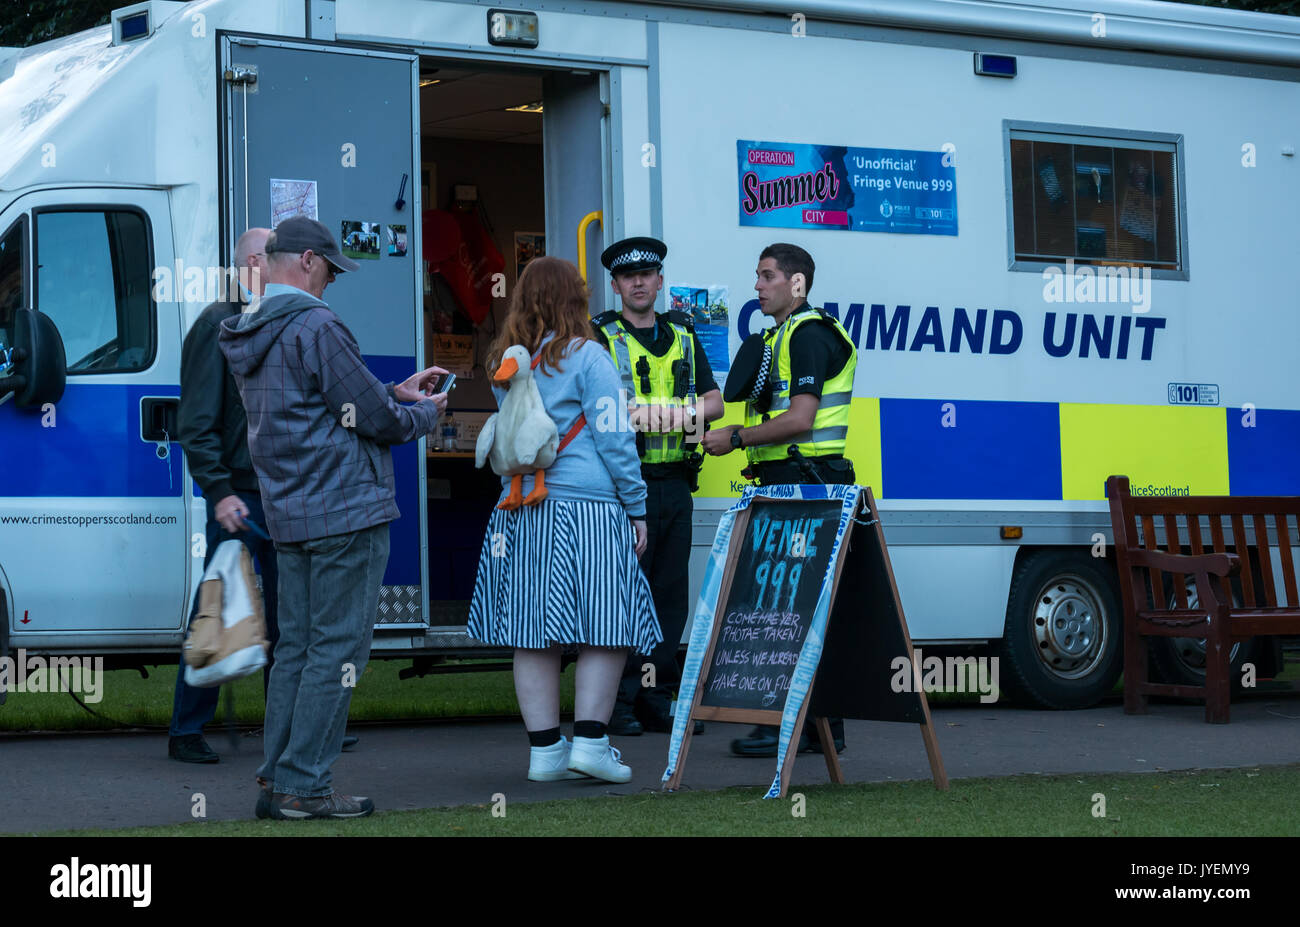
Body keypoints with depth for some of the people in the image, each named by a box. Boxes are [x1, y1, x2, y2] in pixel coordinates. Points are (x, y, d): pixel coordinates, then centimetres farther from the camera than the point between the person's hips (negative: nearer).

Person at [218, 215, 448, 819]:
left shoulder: (250, 339, 14)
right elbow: (373, 420, -13)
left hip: (289, 516, 9)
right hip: (346, 511, -9)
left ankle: (275, 780, 13)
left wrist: (397, 393, 24)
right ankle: (303, 786, -5)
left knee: (296, 647, 13)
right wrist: (425, 413, 7)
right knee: (337, 650, -4)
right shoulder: (316, 328, -15)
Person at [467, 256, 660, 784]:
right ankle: (590, 741, -6)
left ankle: (544, 749, 6)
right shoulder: (586, 358, -4)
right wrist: (637, 509, 1)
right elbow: (613, 439, -5)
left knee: (532, 630, 5)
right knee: (606, 627, 0)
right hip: (589, 509, -5)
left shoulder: (506, 364, 12)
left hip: (520, 512, 6)